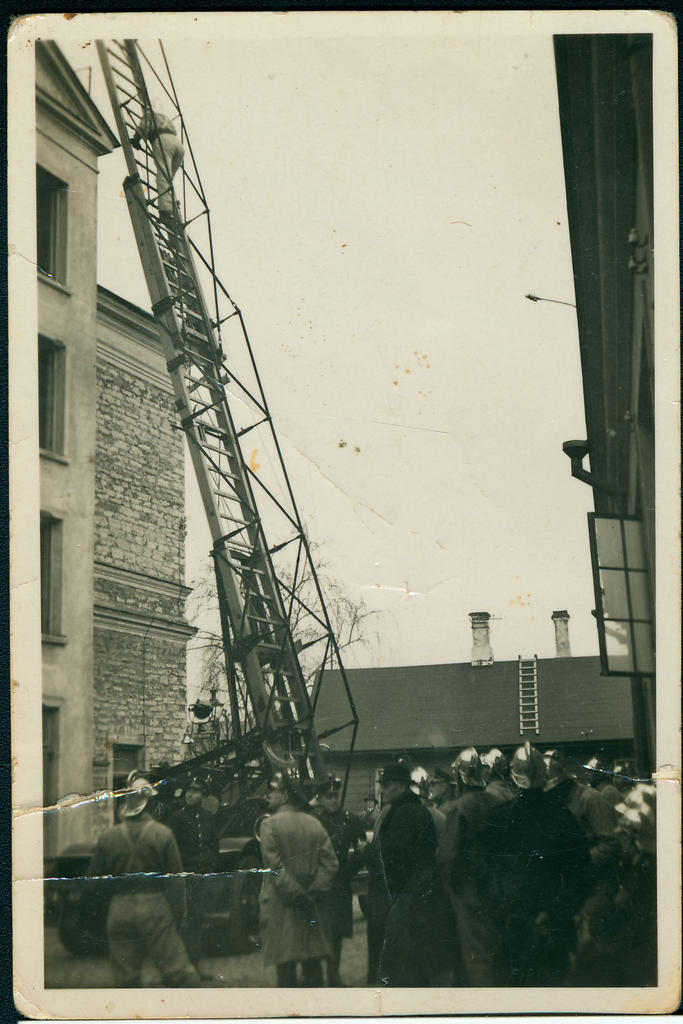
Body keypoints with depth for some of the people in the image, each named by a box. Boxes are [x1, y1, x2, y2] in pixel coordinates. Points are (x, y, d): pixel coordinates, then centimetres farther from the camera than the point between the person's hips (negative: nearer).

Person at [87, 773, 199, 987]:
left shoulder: (107, 837, 0)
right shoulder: (163, 834, -5)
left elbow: (95, 880, 7)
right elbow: (176, 880, -3)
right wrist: (178, 916, 5)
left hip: (119, 913, 2)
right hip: (155, 911, -2)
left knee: (125, 979, 8)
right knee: (179, 973, 3)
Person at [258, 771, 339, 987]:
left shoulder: (270, 824, -9)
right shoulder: (315, 824, 7)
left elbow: (274, 867, -16)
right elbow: (330, 864, 2)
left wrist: (296, 895, -10)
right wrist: (311, 892, -2)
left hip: (280, 904, -5)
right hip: (310, 908, 5)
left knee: (285, 963, 0)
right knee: (312, 961, 11)